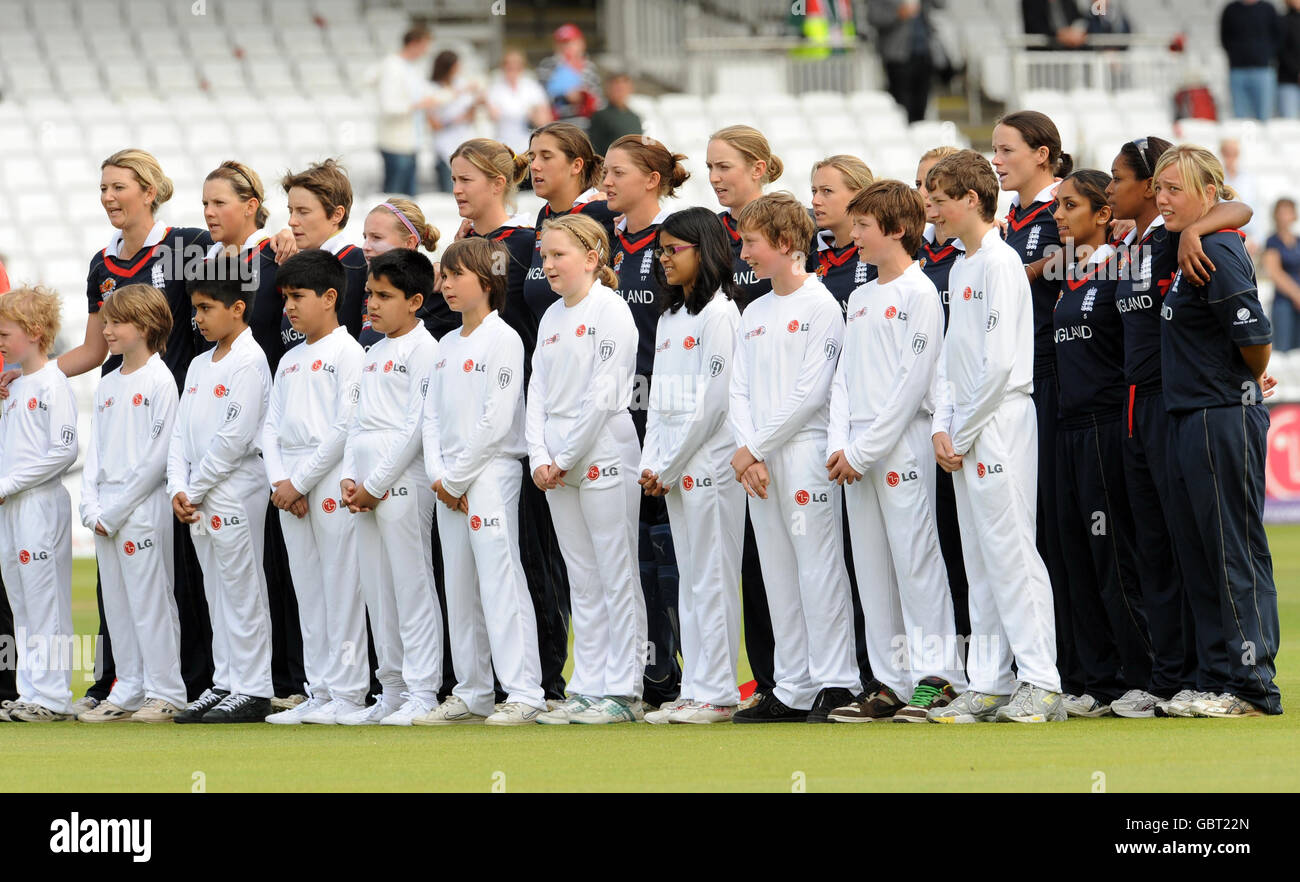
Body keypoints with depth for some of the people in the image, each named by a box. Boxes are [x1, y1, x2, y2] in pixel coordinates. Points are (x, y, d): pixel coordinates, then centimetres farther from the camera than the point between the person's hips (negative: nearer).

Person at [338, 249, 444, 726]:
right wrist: (349, 477, 5)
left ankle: (422, 693, -6)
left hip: (401, 484, -9)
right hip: (366, 488, 9)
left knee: (412, 587, -7)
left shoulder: (424, 350, -8)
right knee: (378, 591, 10)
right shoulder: (374, 354, 18)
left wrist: (375, 485, -13)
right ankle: (392, 691, 15)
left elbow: (417, 427, -13)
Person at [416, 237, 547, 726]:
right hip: (449, 482, 8)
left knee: (500, 580, -12)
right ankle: (471, 694, 15)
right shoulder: (447, 346, 16)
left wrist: (458, 478, -12)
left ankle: (524, 693, -14)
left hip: (490, 473, -8)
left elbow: (497, 420, -14)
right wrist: (438, 475, -1)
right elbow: (433, 415, 14)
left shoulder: (502, 339, -8)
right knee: (460, 589, 10)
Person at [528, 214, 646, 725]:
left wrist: (568, 457, -13)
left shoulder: (610, 310, -7)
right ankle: (588, 688, 11)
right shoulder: (551, 319, 15)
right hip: (558, 465, 8)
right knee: (583, 581, 9)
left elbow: (604, 393, -13)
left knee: (617, 577, -5)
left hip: (602, 456, -8)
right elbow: (539, 391, 13)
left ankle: (622, 691, -4)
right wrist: (540, 457, 0)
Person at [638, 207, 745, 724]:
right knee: (690, 580, 8)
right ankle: (694, 691, 9)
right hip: (671, 469, 9)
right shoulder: (668, 318, 17)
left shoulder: (718, 313, -9)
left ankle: (717, 693, -6)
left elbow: (712, 400, -14)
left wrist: (671, 466, -11)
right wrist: (652, 464, 6)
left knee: (713, 579, -7)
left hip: (709, 463, -9)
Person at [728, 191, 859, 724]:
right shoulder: (753, 314, 16)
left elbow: (810, 391, -12)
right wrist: (746, 451, -4)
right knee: (779, 576, 8)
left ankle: (834, 683, -8)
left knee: (819, 568, -9)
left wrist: (757, 447, -11)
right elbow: (741, 391, 12)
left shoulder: (820, 306, -6)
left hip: (805, 454, -7)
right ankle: (792, 691, 10)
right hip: (757, 462, 7)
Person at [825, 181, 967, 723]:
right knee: (873, 570, 6)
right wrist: (839, 444, 1)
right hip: (856, 453, 8)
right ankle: (892, 682, 9)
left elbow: (913, 380, -12)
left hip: (902, 444, -8)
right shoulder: (859, 300, 17)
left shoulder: (919, 293, -6)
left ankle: (937, 678, -7)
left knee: (916, 560, -8)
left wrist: (864, 450, -14)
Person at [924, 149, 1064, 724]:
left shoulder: (1000, 263, -11)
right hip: (963, 432, 9)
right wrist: (942, 426, 7)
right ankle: (988, 685, 12)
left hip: (1001, 421, -9)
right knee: (980, 562, 9)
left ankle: (1040, 684, -9)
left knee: (1011, 553, -10)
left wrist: (964, 433, -12)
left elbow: (1001, 363, -17)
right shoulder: (960, 268, 17)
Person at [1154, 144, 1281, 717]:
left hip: (1225, 418, -10)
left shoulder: (1217, 251, -16)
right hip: (1189, 420, 10)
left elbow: (1255, 339, -19)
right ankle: (1219, 677, 19)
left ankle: (1255, 686, -3)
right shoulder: (1188, 250, 13)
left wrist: (1247, 384, -3)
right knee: (1201, 554, 13)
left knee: (1236, 552, -6)